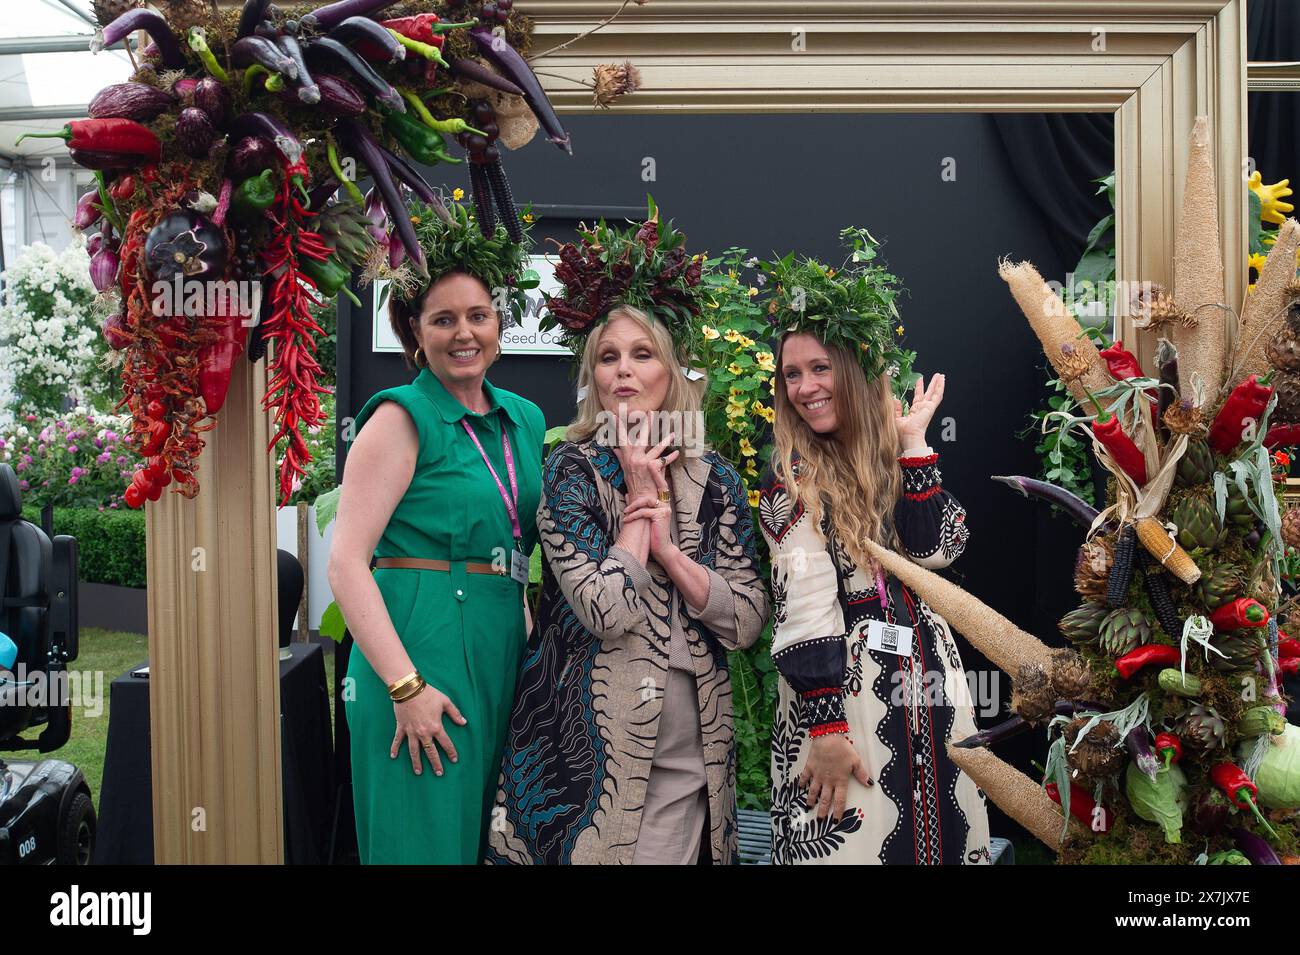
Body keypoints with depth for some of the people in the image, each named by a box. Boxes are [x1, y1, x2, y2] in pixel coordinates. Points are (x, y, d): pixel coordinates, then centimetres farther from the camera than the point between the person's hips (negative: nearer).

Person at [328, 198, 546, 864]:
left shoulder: (525, 421, 13)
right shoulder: (403, 418, -7)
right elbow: (346, 564, -14)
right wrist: (406, 686, -19)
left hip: (503, 658, 7)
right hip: (421, 661, -7)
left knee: (490, 842, 15)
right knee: (425, 842, 1)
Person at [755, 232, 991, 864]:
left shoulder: (896, 459, 9)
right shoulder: (792, 479, -6)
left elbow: (933, 550, -6)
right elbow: (803, 607, -14)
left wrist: (912, 442, -6)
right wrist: (825, 729, -19)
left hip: (928, 679, 5)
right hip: (843, 690, -5)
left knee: (941, 834, 11)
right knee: (849, 840, -2)